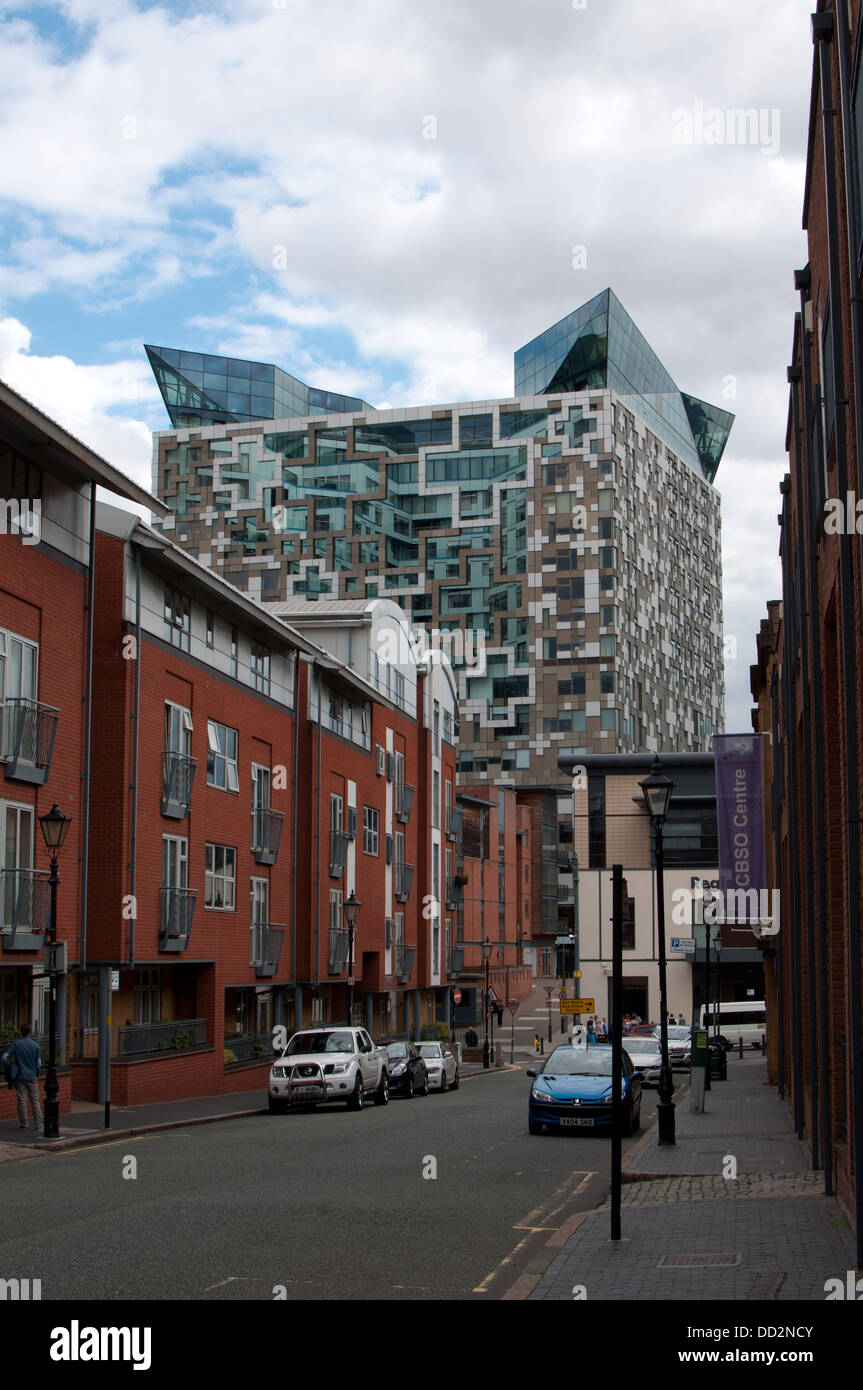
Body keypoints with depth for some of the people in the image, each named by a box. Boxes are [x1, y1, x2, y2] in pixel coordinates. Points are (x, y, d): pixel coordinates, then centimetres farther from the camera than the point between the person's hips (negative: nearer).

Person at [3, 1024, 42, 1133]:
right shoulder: (35, 1045, -1)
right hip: (32, 1077, 1)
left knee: (22, 1100, 7)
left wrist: (9, 1068, 4)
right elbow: (39, 1064, 1)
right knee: (35, 1101, 5)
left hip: (20, 1077, -1)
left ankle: (23, 1124, 12)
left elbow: (5, 1057, -12)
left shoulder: (15, 1044, -5)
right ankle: (38, 1125, 3)